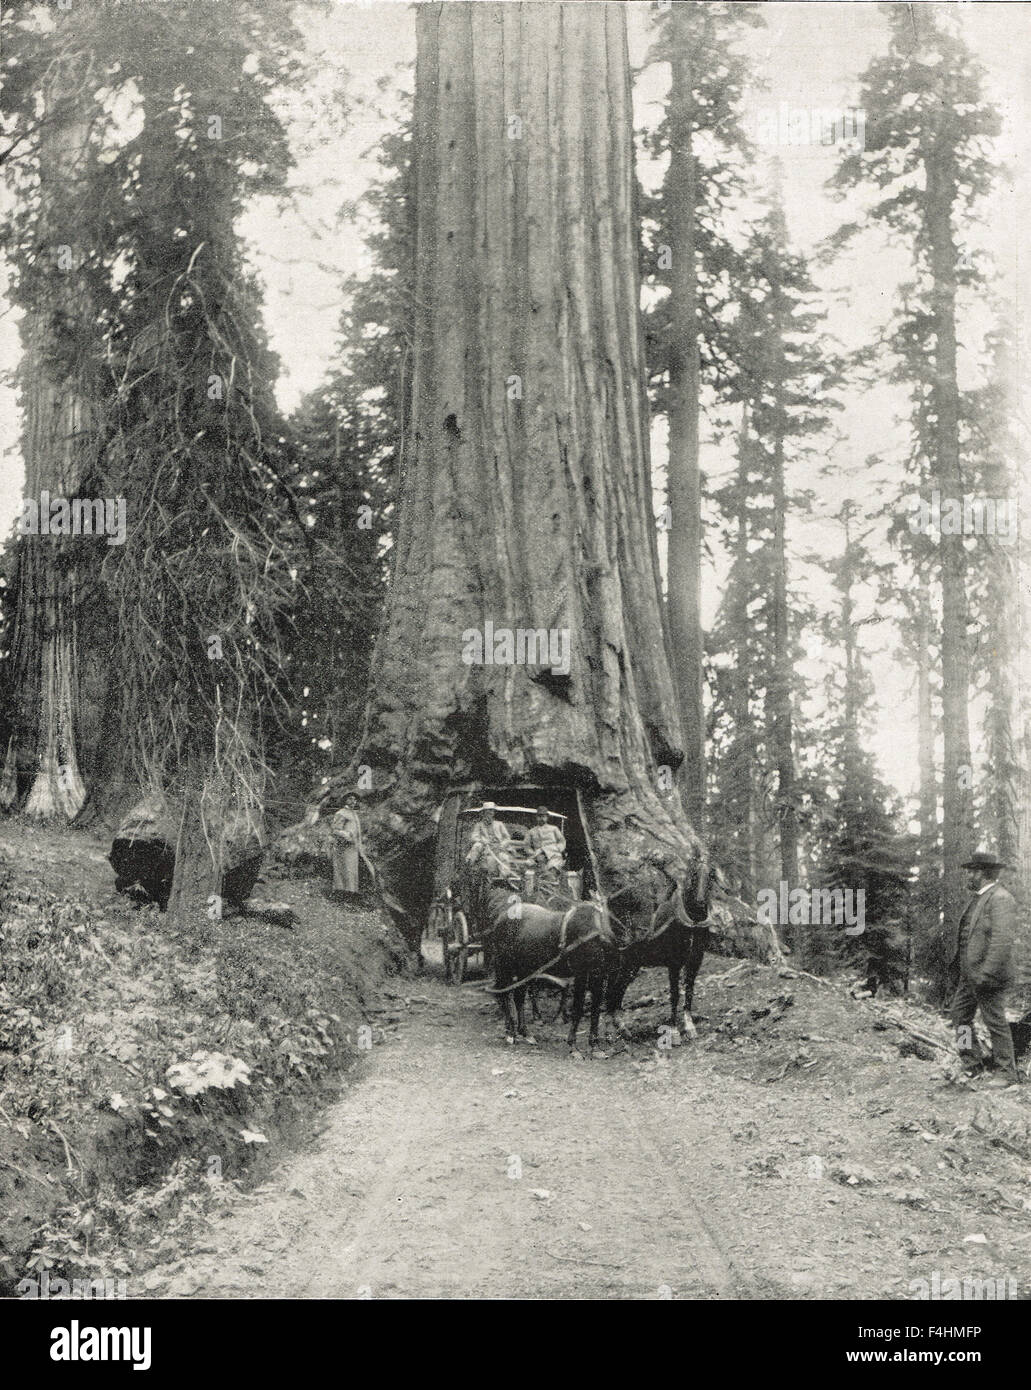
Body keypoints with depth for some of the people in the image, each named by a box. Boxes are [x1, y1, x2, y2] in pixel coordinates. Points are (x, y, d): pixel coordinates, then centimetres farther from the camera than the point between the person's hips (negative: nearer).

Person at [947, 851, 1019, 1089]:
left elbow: (1003, 941, -25)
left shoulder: (1000, 899, -18)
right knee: (959, 1013, 14)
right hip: (970, 975, 10)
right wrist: (958, 960, 17)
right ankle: (970, 1065, 25)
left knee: (995, 1023, -1)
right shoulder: (977, 897, 14)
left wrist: (986, 974, -26)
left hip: (988, 976, -10)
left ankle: (1007, 1073, 11)